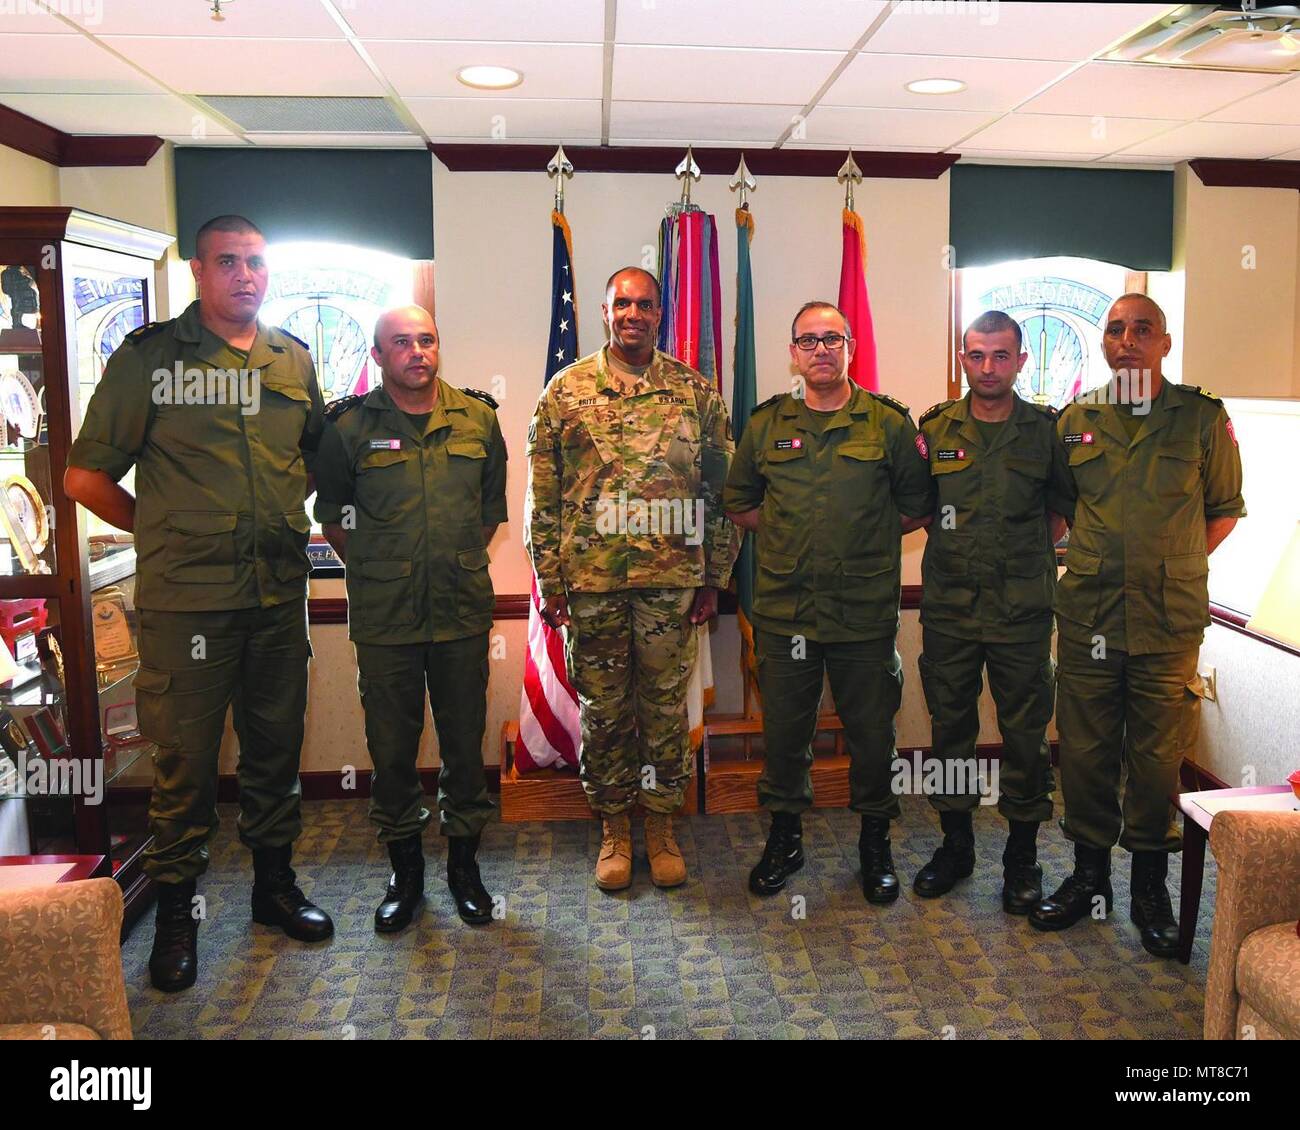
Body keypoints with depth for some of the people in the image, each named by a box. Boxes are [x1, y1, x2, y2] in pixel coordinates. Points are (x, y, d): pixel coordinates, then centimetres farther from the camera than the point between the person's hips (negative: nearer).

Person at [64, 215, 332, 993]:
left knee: (277, 745, 14)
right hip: (186, 598, -4)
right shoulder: (149, 357, -2)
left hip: (280, 592, 4)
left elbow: (317, 454, 24)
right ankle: (177, 908, 22)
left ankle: (274, 883, 32)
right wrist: (168, 532, 0)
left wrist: (286, 517, 11)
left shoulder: (293, 359, 9)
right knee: (185, 756, 5)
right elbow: (86, 478, 0)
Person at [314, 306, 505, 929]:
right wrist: (374, 572, 7)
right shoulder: (349, 426, -1)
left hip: (463, 612, 1)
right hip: (383, 618, -1)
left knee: (465, 740, 9)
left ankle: (464, 861, 27)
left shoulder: (478, 419, 4)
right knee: (391, 744, 8)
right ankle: (404, 870, 25)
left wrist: (460, 567, 10)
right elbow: (332, 516, 9)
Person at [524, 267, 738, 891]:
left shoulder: (696, 391, 5)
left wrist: (714, 576, 3)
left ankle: (662, 826, 25)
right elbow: (542, 495, 3)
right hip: (590, 578, 0)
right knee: (603, 706, 9)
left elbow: (720, 489, 7)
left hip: (673, 576, 0)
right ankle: (614, 829, 25)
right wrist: (549, 580, -1)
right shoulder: (565, 390, 4)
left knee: (666, 704, 8)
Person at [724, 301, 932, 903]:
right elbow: (739, 502, 15)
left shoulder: (889, 423, 2)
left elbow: (916, 508, 8)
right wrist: (788, 536, 5)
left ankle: (875, 841, 28)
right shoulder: (766, 424, 6)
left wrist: (867, 537, 0)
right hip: (783, 608, 1)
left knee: (871, 730, 8)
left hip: (865, 610, -1)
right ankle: (784, 836, 29)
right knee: (783, 727, 10)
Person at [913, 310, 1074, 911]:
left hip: (1021, 610, -1)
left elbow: (1064, 507, 11)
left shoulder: (1046, 430, 1)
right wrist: (954, 544, 5)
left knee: (1025, 731, 4)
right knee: (949, 724, 10)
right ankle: (955, 844, 26)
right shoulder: (935, 427, 5)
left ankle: (1022, 856, 20)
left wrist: (1030, 552, 2)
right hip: (949, 606, 2)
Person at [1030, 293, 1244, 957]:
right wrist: (1084, 555, 7)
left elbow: (1225, 509, 11)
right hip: (1088, 615, 2)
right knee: (1084, 749, 8)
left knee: (1157, 755, 5)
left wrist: (1177, 565, 3)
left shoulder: (1202, 418, 2)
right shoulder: (1075, 420, 7)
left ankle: (1149, 888, 22)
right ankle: (1089, 874, 24)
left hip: (1169, 620, -1)